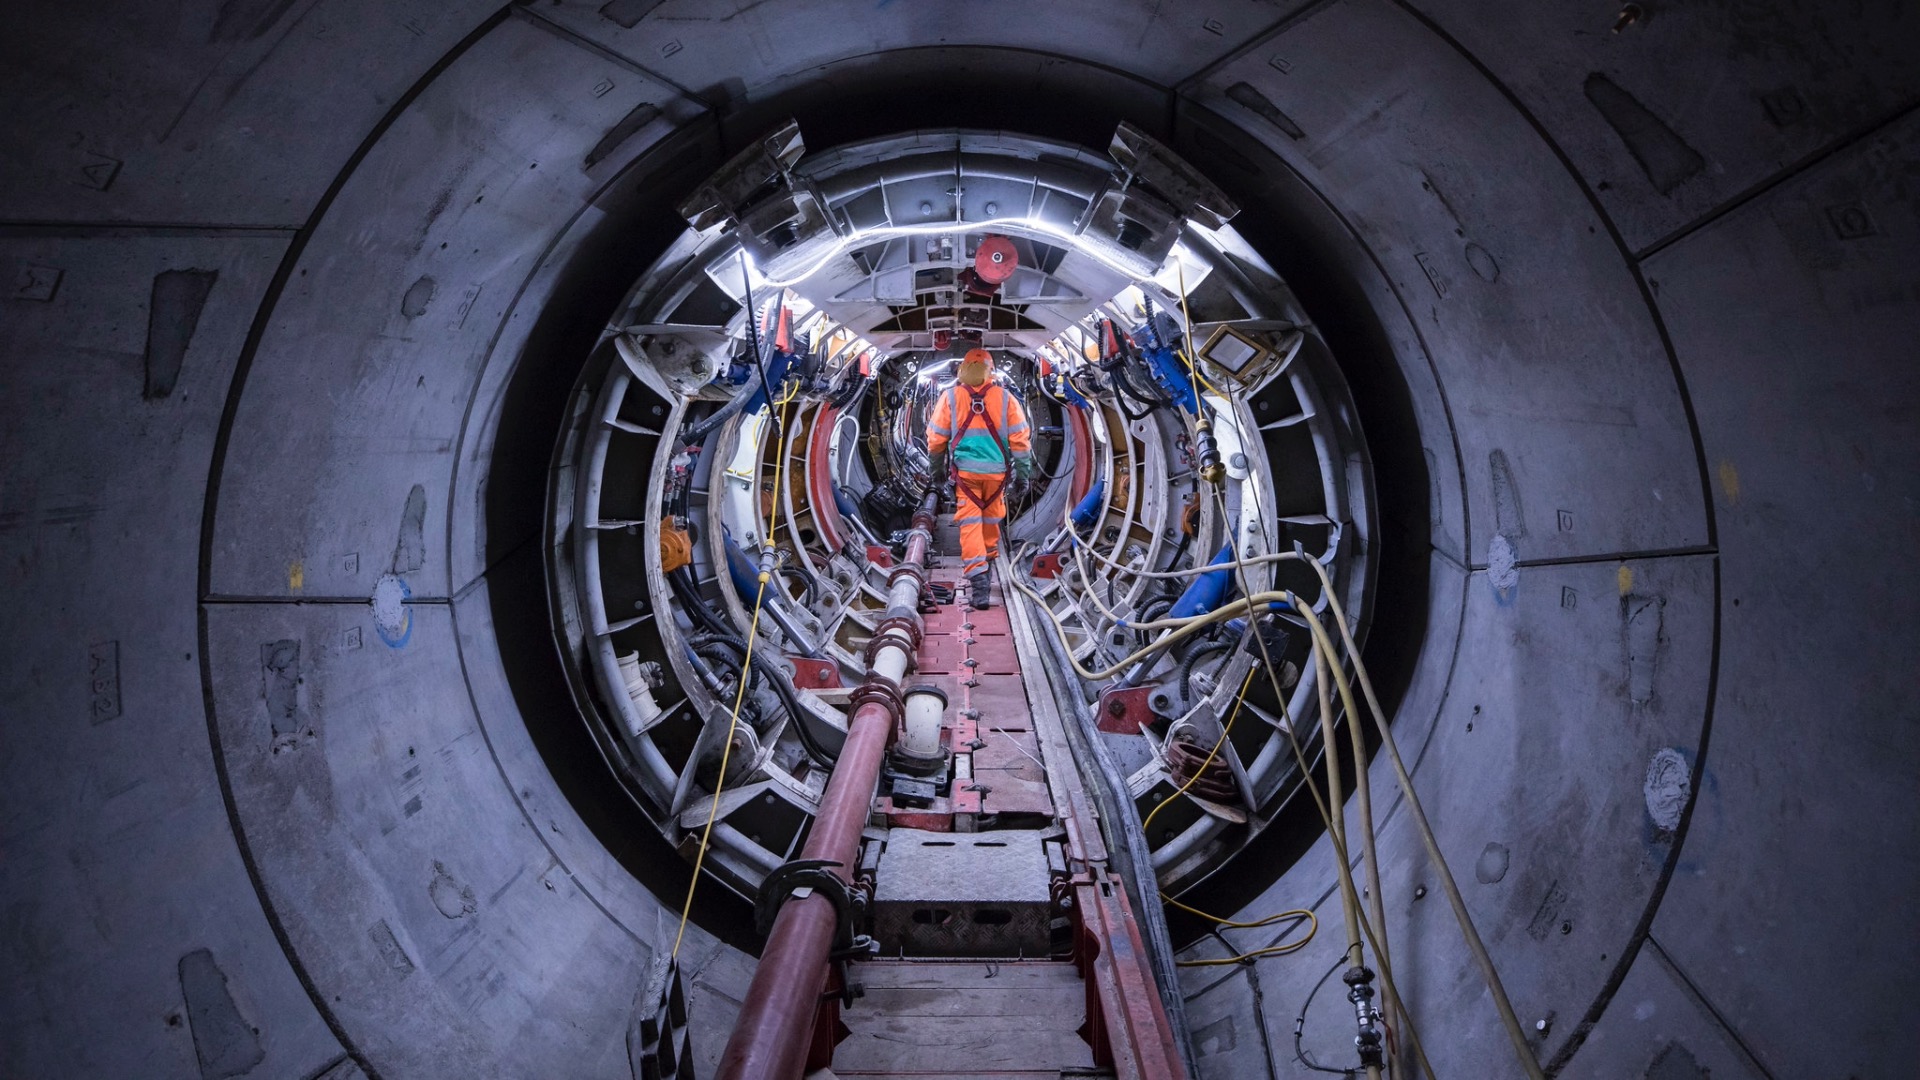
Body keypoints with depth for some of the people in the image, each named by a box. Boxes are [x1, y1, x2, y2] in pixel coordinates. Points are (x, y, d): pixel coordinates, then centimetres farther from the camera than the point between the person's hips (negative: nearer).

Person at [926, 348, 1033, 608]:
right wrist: (1023, 471, 6)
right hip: (996, 471, 2)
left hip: (965, 471, -1)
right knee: (991, 519, 19)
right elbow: (1020, 438, -1)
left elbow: (936, 437, 2)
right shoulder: (1005, 398, -3)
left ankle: (977, 576, -12)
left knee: (970, 523, -1)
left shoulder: (950, 397, -4)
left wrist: (937, 468, 15)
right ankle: (988, 562, 36)